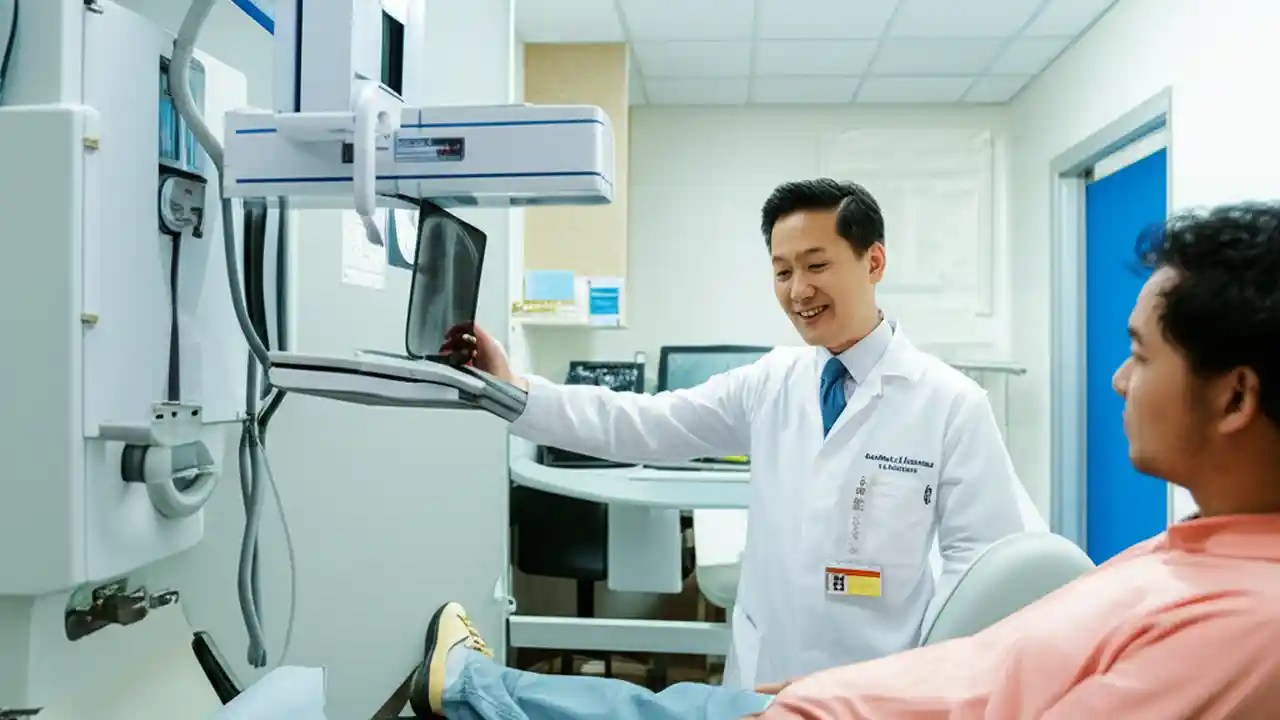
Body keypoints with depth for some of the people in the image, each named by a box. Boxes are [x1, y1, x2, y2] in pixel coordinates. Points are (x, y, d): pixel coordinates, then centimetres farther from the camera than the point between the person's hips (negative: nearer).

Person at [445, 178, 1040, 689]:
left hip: (875, 688, -3)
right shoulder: (769, 383, 1)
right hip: (762, 676, 3)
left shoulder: (951, 403, -9)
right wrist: (513, 389, -14)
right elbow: (644, 426, -5)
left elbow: (985, 554, -8)